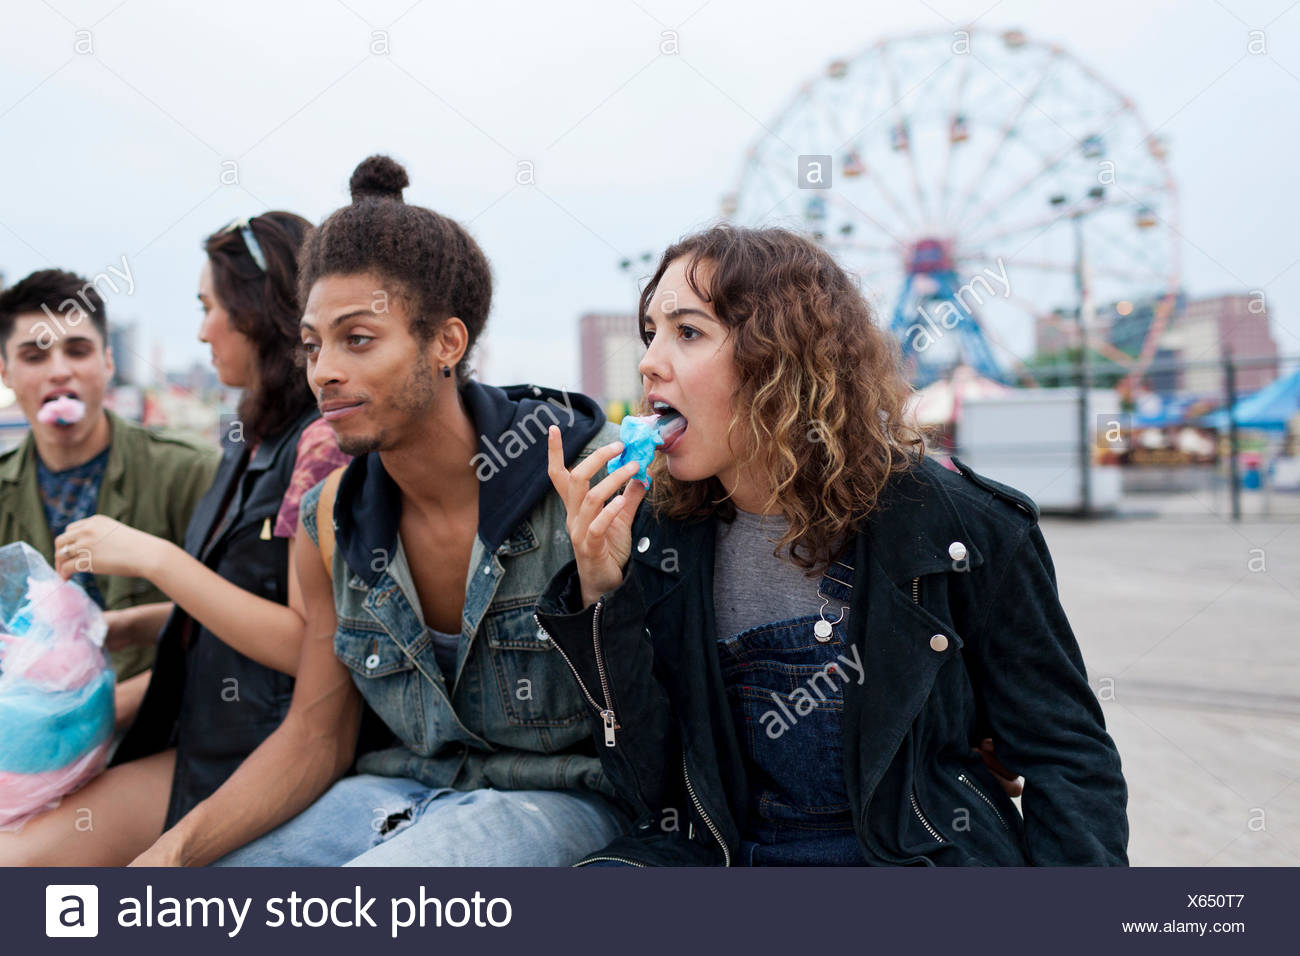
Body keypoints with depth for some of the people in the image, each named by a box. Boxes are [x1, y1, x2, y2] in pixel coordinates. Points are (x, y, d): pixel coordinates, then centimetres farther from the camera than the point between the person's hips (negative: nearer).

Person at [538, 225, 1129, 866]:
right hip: (716, 855, 2)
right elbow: (651, 789, -4)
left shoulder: (962, 524, -8)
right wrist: (602, 592, -15)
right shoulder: (657, 532, 0)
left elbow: (1069, 758, -1)